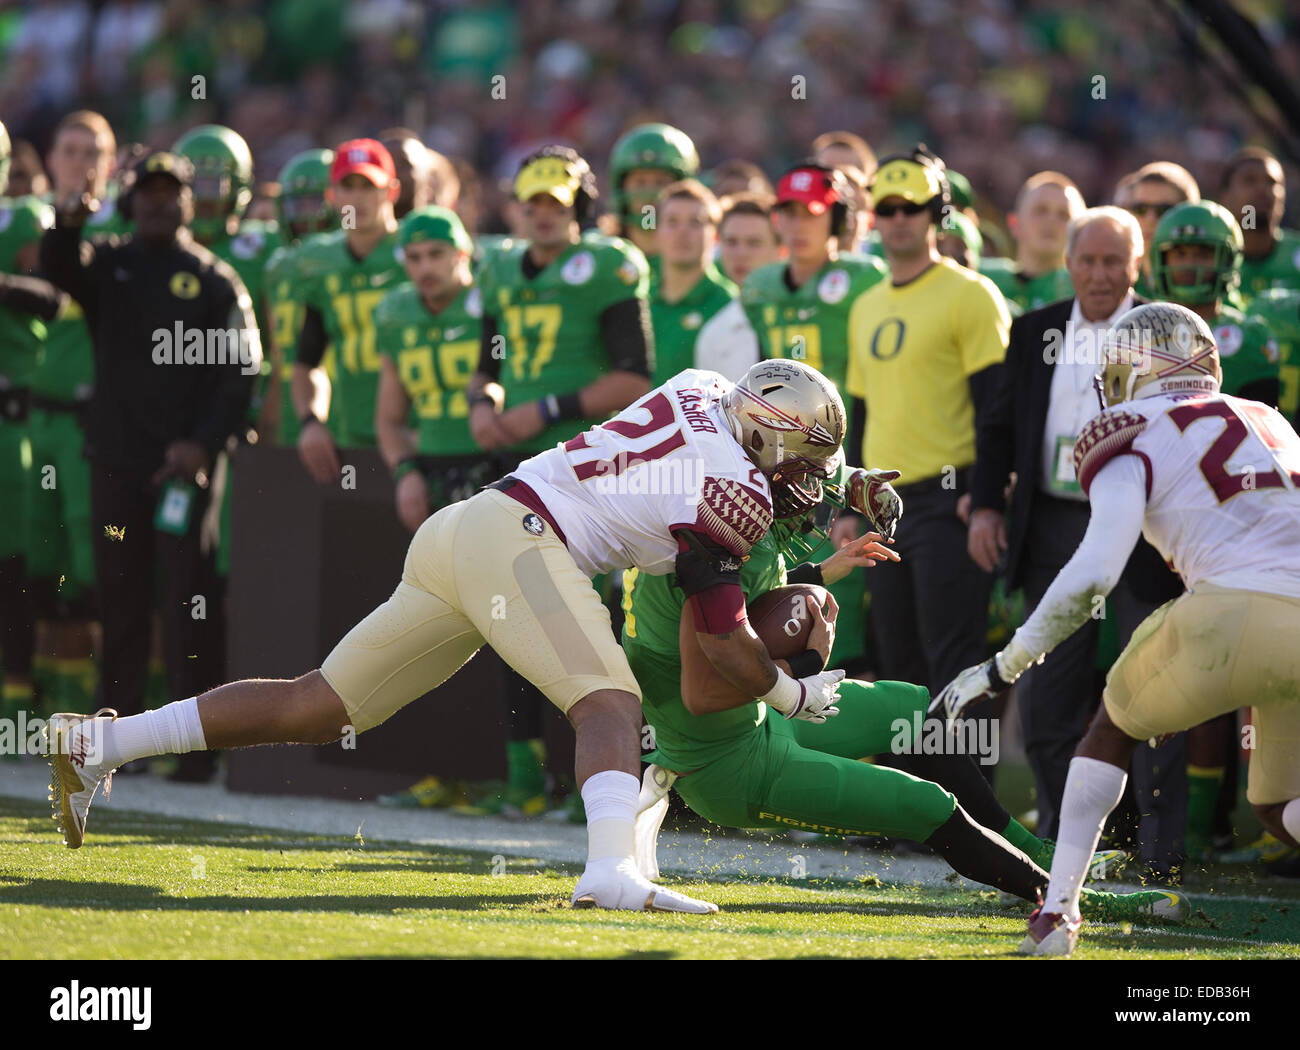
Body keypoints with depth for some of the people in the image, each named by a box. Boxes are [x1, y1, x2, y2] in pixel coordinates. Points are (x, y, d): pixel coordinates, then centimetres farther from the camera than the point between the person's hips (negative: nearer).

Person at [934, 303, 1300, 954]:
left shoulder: (1136, 447, 8)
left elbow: (1093, 572, -4)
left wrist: (1000, 670, 4)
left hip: (1234, 613, -5)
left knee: (1116, 725, 24)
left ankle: (1058, 912, 17)